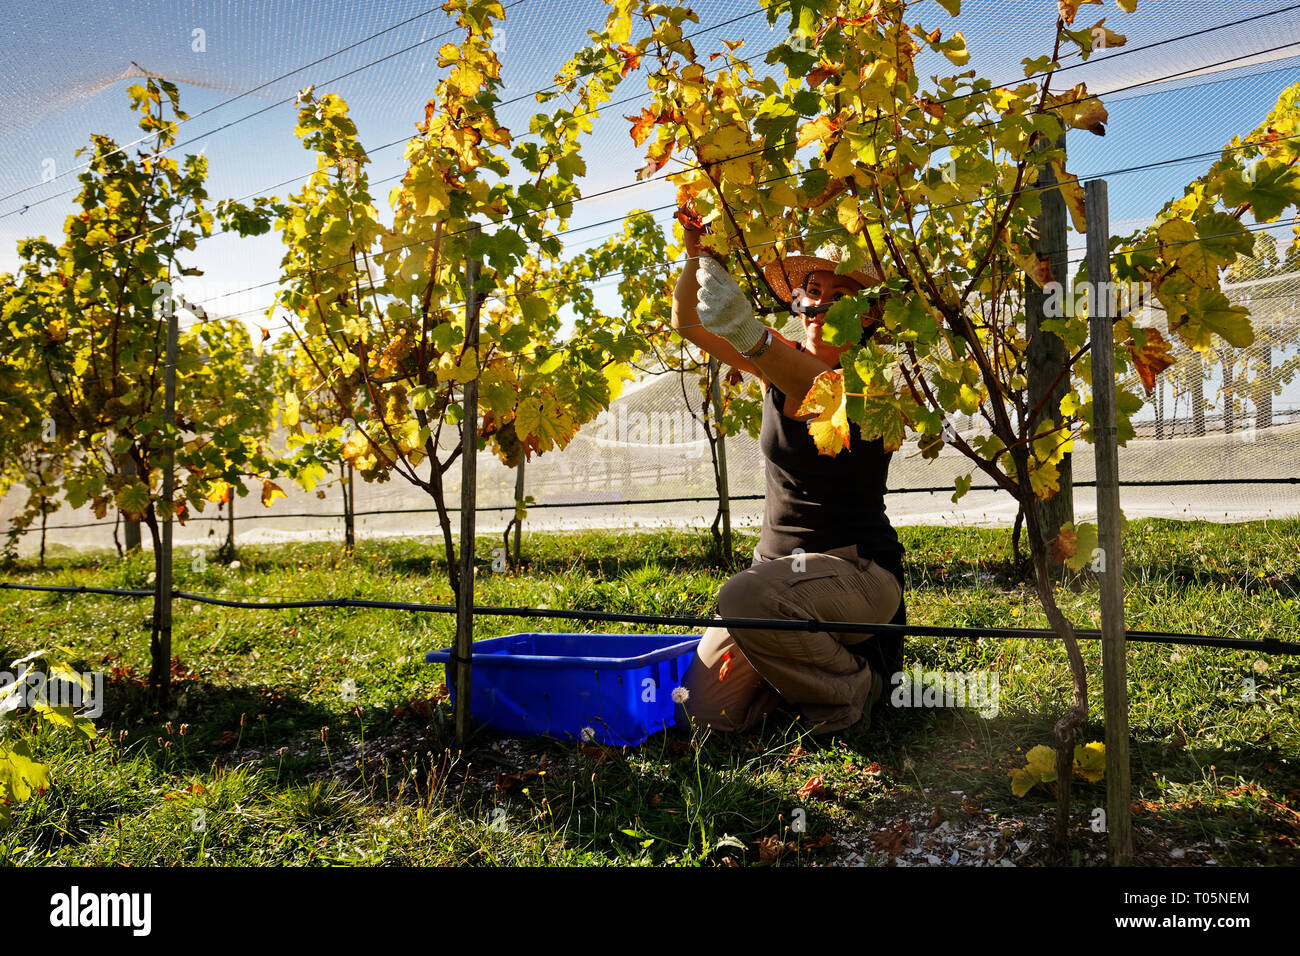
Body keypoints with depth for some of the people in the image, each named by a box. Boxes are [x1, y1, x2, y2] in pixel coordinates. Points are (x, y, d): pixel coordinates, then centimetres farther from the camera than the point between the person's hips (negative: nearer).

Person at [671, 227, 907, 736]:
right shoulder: (779, 361, 5)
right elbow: (688, 322, -5)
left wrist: (749, 334, -52)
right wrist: (696, 257, -24)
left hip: (858, 568, -6)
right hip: (778, 564, 6)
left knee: (746, 596, -37)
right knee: (704, 707, -6)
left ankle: (854, 685, -8)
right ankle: (814, 653, 21)